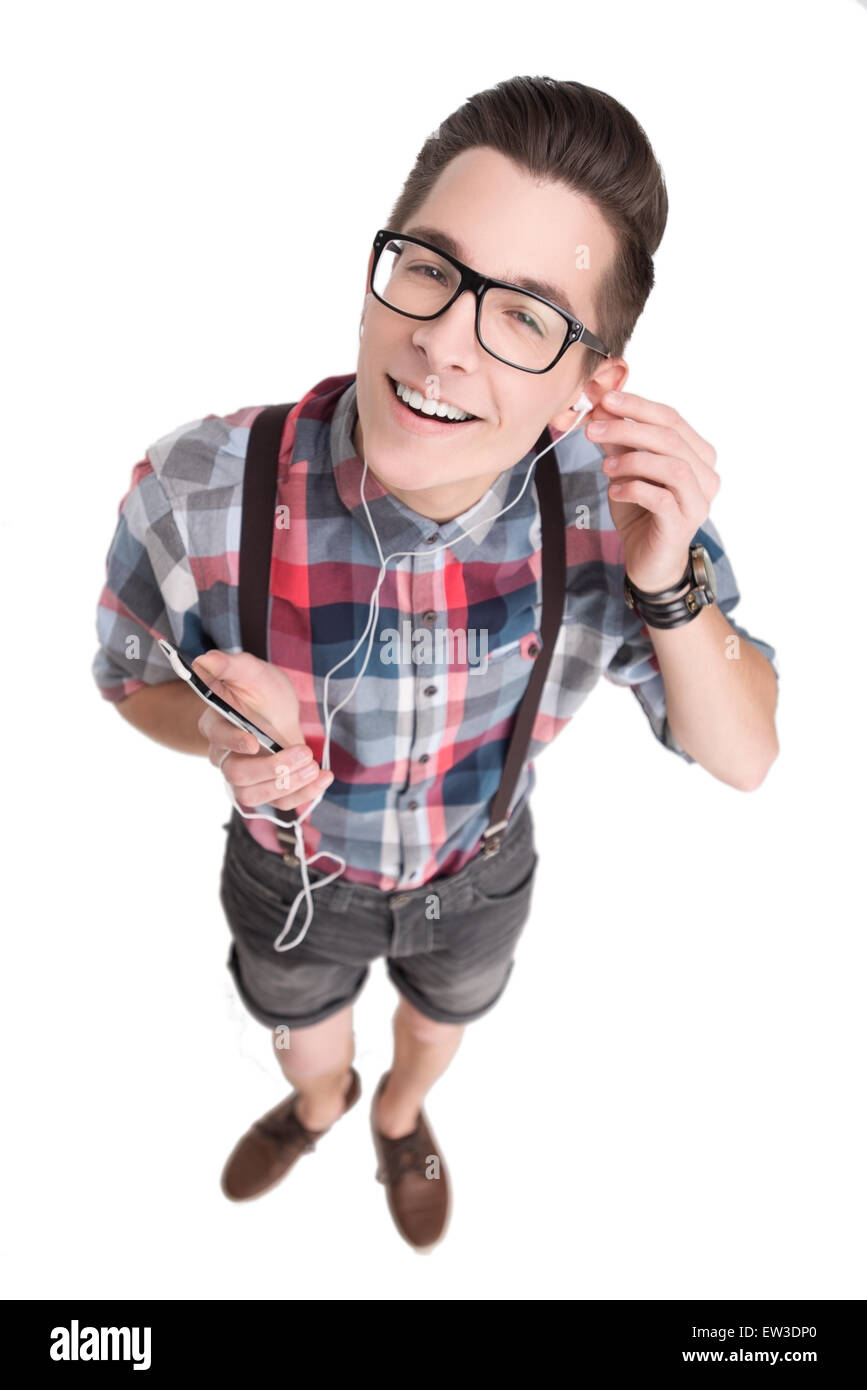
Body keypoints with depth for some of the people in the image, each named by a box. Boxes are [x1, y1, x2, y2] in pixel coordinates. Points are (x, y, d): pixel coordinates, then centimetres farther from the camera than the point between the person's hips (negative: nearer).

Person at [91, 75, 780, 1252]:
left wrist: (666, 582, -40)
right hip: (293, 870, 0)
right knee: (302, 1032, 33)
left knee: (439, 1022, 35)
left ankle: (401, 1118, 73)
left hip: (479, 877, 1)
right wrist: (222, 732, -37)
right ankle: (319, 1106, 73)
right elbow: (136, 673, -13)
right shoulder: (197, 494, -35)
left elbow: (743, 760, -21)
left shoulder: (617, 503, -31)